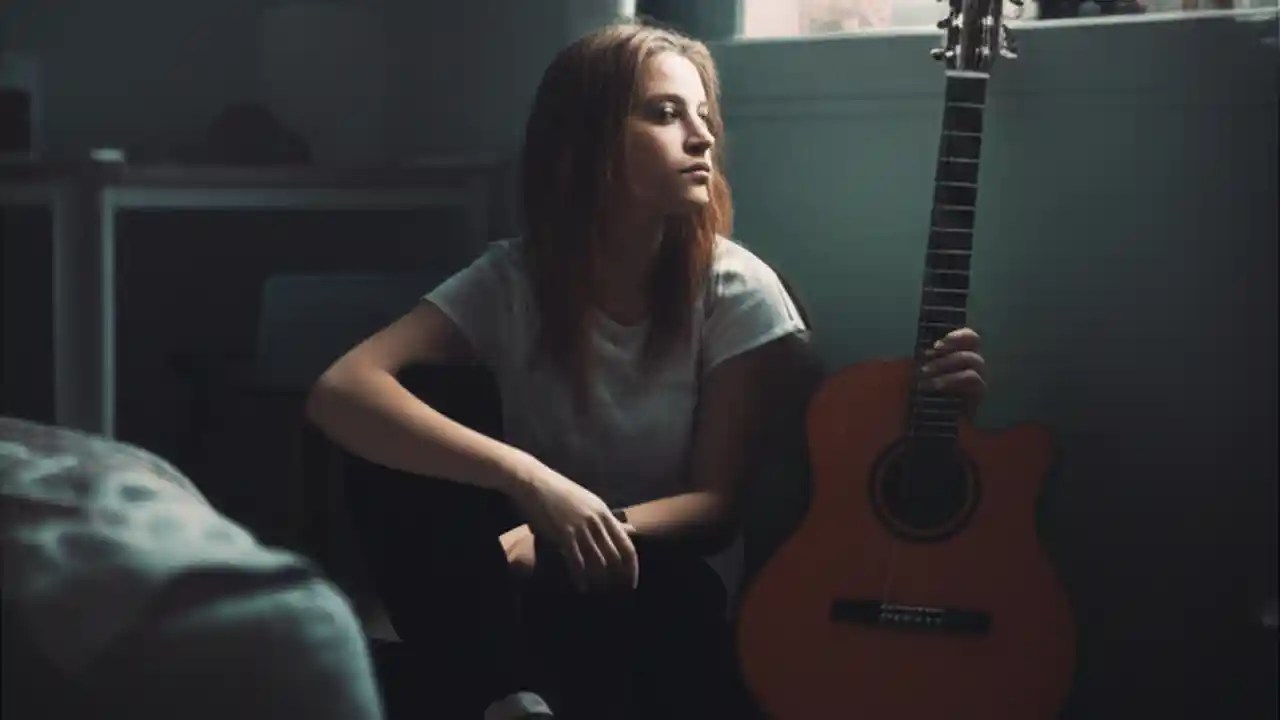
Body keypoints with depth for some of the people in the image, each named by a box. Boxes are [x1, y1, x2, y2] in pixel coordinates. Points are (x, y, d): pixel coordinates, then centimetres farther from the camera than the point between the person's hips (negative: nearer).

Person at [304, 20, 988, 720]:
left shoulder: (735, 291, -10)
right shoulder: (512, 279, -9)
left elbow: (717, 502, -10)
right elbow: (340, 390, -23)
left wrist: (579, 532, -29)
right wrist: (529, 481, -37)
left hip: (663, 594, -2)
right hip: (545, 582, 2)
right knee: (396, 472, -25)